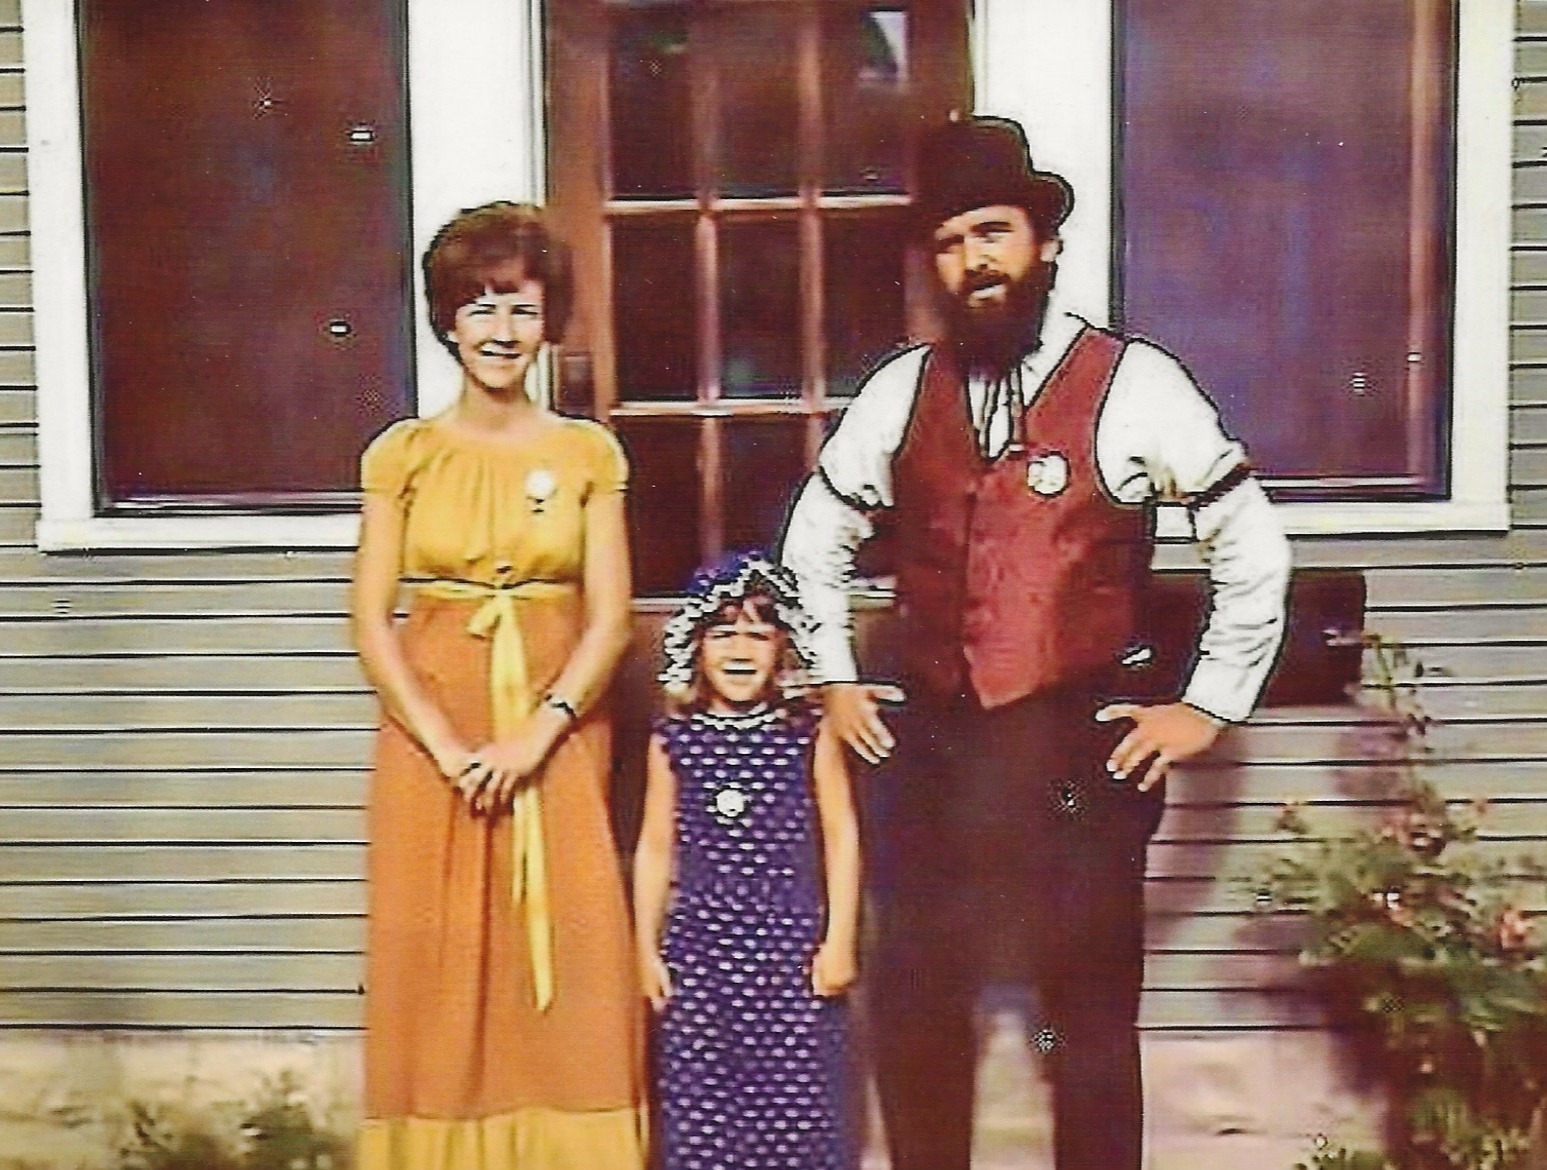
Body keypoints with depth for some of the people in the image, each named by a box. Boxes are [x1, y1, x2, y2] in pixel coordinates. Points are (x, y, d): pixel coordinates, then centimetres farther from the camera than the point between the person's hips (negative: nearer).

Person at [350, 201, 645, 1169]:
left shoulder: (589, 454, 4)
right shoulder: (405, 455, 3)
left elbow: (610, 619, -1)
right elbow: (371, 619, -1)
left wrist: (537, 733, -13)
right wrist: (448, 745, -11)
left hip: (559, 733, 0)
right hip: (431, 733, 0)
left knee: (571, 961, -1)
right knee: (437, 964, 4)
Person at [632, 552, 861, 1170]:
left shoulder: (809, 736, 1)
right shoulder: (674, 740, 4)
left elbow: (841, 836, 3)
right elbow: (655, 846, 8)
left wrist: (839, 940, 0)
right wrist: (647, 947, 8)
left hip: (790, 939, -1)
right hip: (700, 940, 1)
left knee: (795, 1091, -1)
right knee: (698, 1094, 3)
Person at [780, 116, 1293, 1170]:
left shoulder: (1132, 385, -5)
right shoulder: (902, 391, 6)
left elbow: (1254, 549, 1)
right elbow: (816, 542, 19)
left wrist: (1210, 706, 0)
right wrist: (835, 679, 14)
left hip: (1085, 754, -3)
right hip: (933, 750, 3)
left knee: (1092, 1023, 7)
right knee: (912, 1014, 10)